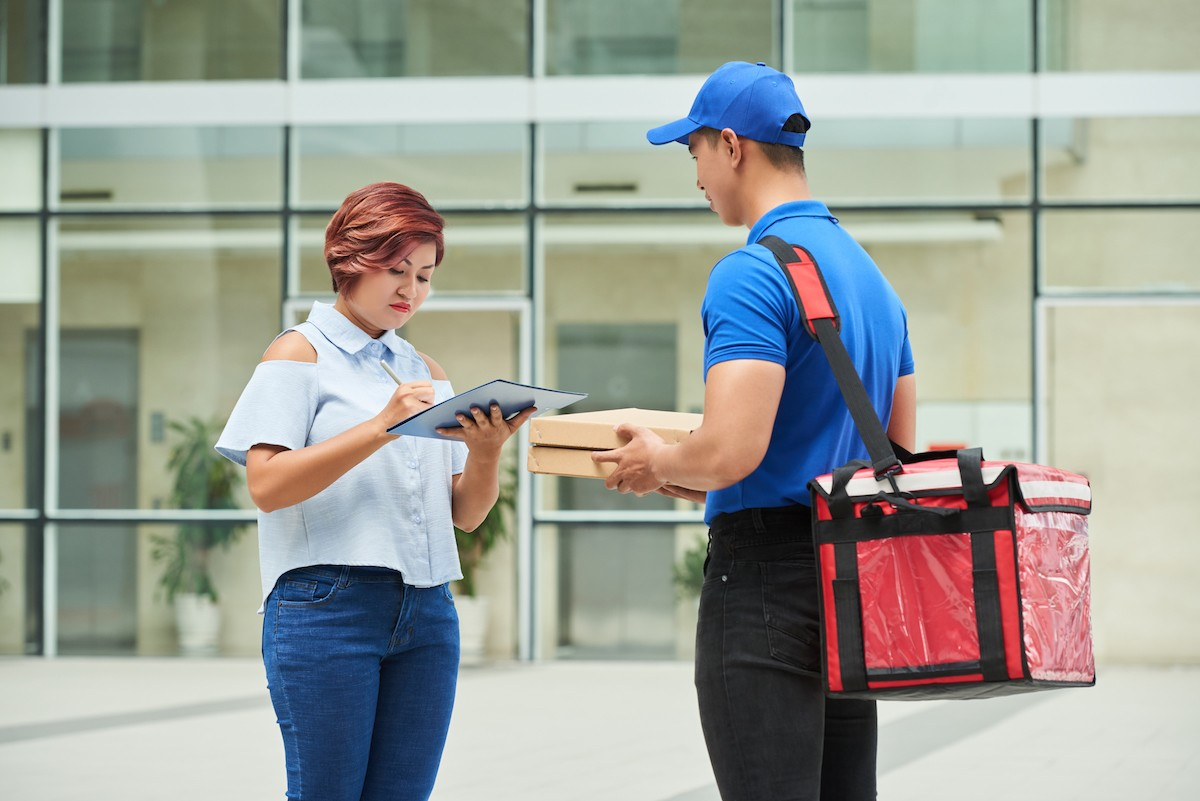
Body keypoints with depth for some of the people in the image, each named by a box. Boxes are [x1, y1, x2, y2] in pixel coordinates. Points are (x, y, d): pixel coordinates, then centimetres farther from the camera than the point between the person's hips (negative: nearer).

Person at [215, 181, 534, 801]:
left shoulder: (425, 372, 19)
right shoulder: (301, 353, 2)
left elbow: (467, 513, 16)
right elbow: (267, 485, -12)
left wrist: (486, 451, -6)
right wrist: (382, 426, -18)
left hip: (426, 609, 6)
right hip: (327, 604, -5)